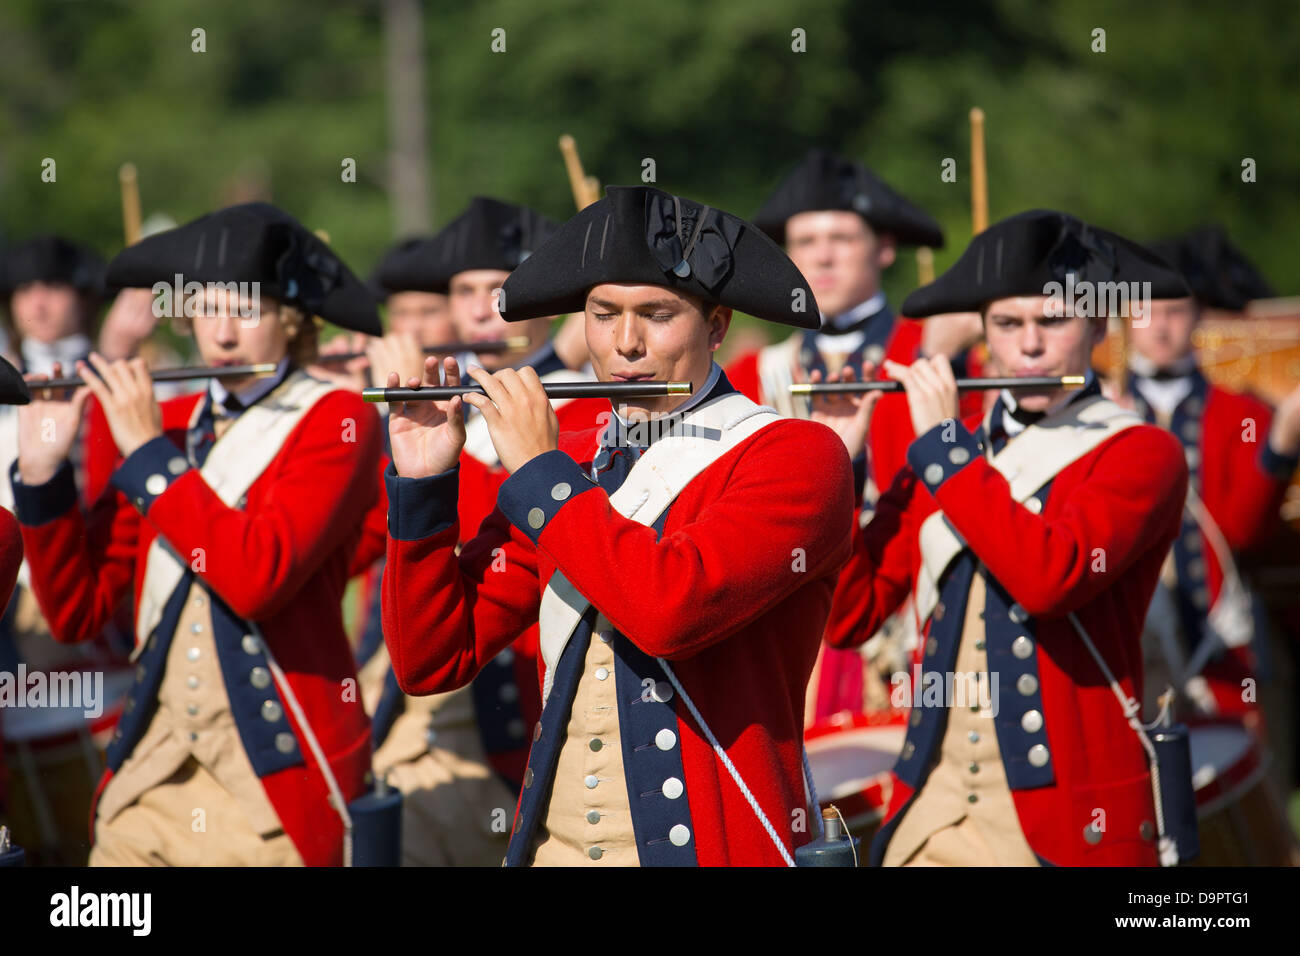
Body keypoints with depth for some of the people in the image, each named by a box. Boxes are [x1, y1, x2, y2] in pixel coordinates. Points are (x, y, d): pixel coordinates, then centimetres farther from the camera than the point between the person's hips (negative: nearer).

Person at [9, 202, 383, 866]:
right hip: (149, 773, 5)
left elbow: (258, 576, -21)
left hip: (274, 770, -5)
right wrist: (41, 473, -4)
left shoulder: (335, 420, -4)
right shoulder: (170, 422, 12)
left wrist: (148, 454, -14)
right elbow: (77, 613, 8)